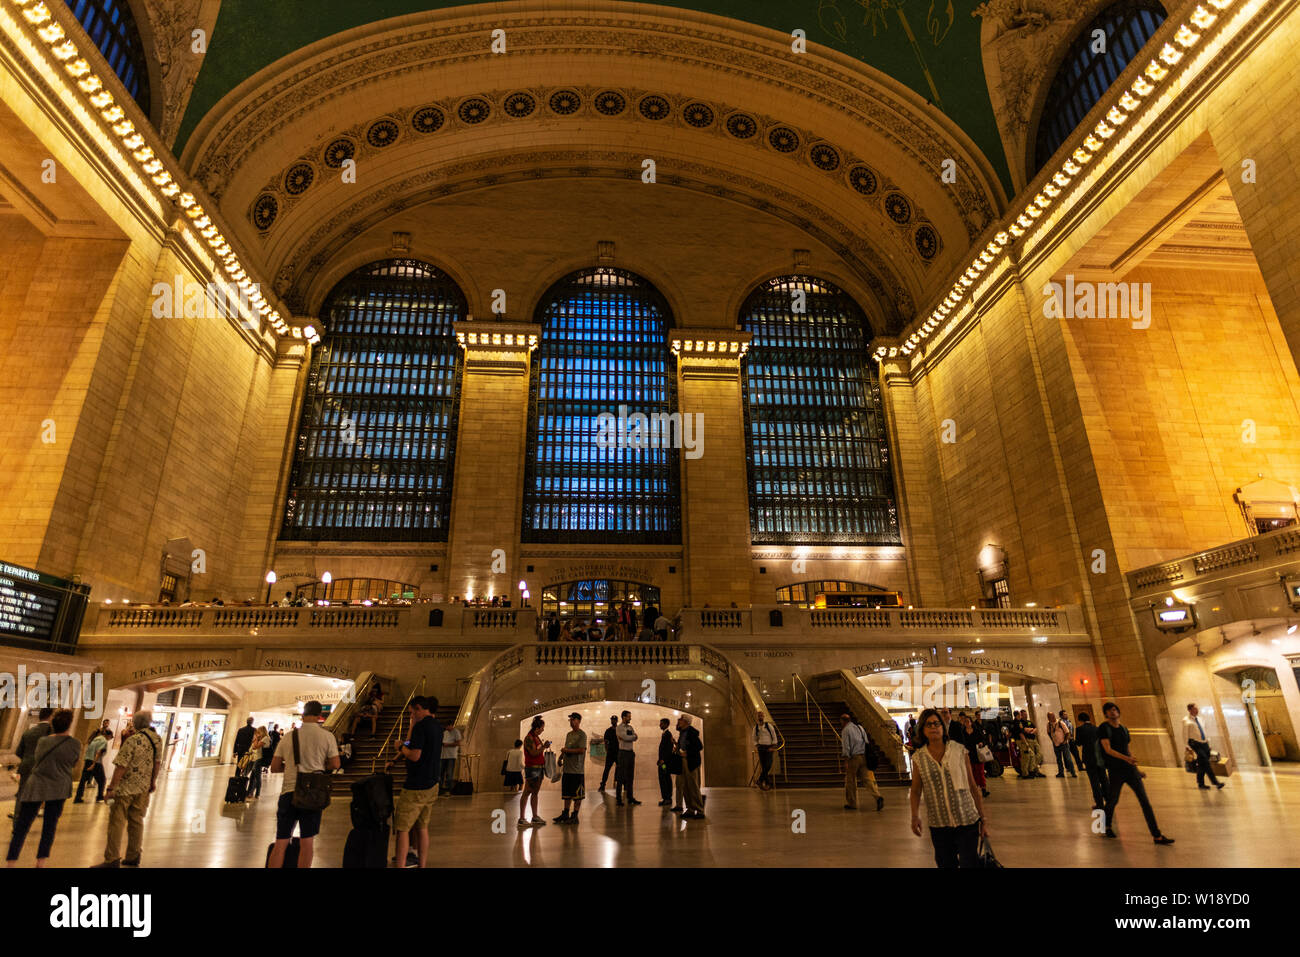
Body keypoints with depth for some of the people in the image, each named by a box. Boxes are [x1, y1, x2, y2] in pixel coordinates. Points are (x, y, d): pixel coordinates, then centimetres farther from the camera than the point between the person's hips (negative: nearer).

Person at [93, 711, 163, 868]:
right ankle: (133, 857, 22)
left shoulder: (133, 740, -19)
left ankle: (112, 860, 4)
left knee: (117, 822, 2)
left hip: (126, 788, -6)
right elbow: (158, 762, 10)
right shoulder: (158, 740, 2)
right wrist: (153, 781, 21)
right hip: (144, 788, 7)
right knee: (136, 821, 15)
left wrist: (111, 788, -16)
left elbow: (121, 766, -21)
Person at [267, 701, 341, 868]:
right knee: (306, 842, 6)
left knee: (280, 842, 6)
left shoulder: (288, 736, 5)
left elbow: (274, 768, 8)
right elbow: (335, 764, -1)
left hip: (288, 791, 2)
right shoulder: (327, 736, -1)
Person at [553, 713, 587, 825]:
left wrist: (567, 750, -13)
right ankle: (565, 814, 23)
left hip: (577, 770, -8)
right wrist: (560, 757, 9)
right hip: (567, 769, 8)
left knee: (577, 794, 0)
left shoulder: (582, 735, -9)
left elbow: (581, 750, -18)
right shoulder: (569, 734, 16)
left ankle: (575, 816, 7)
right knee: (567, 793, 13)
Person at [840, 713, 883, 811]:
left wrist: (846, 761, -11)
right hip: (864, 756, 5)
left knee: (851, 781, 7)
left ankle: (852, 803, 13)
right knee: (869, 778, -2)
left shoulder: (845, 730, -1)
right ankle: (878, 796, -23)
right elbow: (867, 742, 18)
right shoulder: (860, 727, 18)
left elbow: (846, 746, -10)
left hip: (854, 757, -5)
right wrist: (867, 756, 20)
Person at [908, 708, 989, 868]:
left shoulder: (960, 751, -2)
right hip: (938, 825, 2)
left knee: (969, 863, -4)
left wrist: (983, 819, 3)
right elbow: (916, 790, 6)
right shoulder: (919, 758, 0)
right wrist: (915, 816, -8)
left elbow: (973, 787, 3)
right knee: (945, 863, 13)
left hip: (967, 821, -1)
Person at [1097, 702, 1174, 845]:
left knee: (1144, 801, -2)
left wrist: (1137, 770, 20)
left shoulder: (1124, 729, 12)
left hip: (1130, 770, 5)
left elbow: (1127, 751, 20)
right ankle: (1108, 827, 29)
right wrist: (1126, 758, -32)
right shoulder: (1104, 728, -9)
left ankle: (1157, 836, 0)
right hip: (1115, 771, -5)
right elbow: (1107, 749, -19)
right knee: (1113, 800, 6)